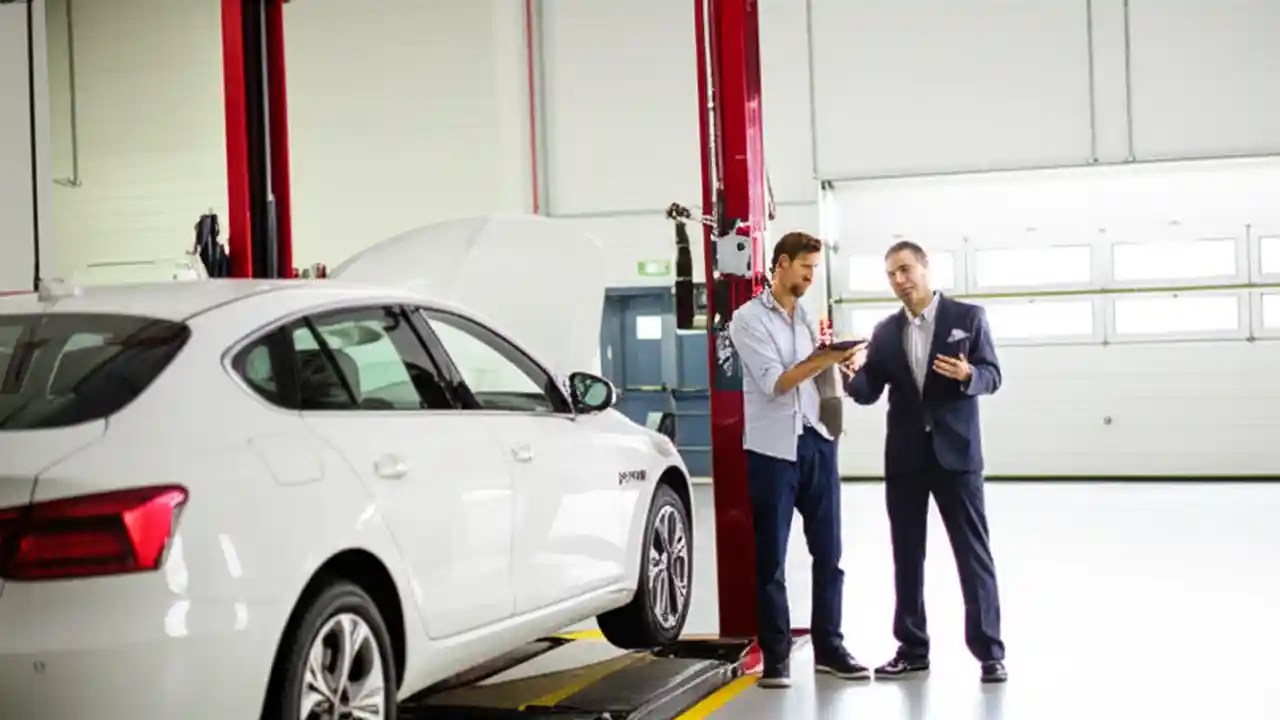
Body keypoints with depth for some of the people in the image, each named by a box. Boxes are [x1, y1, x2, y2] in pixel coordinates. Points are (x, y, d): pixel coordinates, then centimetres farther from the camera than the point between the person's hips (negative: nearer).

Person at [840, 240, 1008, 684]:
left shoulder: (968, 317, 0)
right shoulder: (885, 331, 9)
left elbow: (993, 375, -2)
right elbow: (869, 393, 4)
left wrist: (967, 374, -24)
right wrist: (851, 375, -18)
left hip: (955, 452, -4)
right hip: (905, 456, 4)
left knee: (973, 553, -1)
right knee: (907, 556, 8)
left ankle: (989, 651, 5)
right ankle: (912, 648, 17)